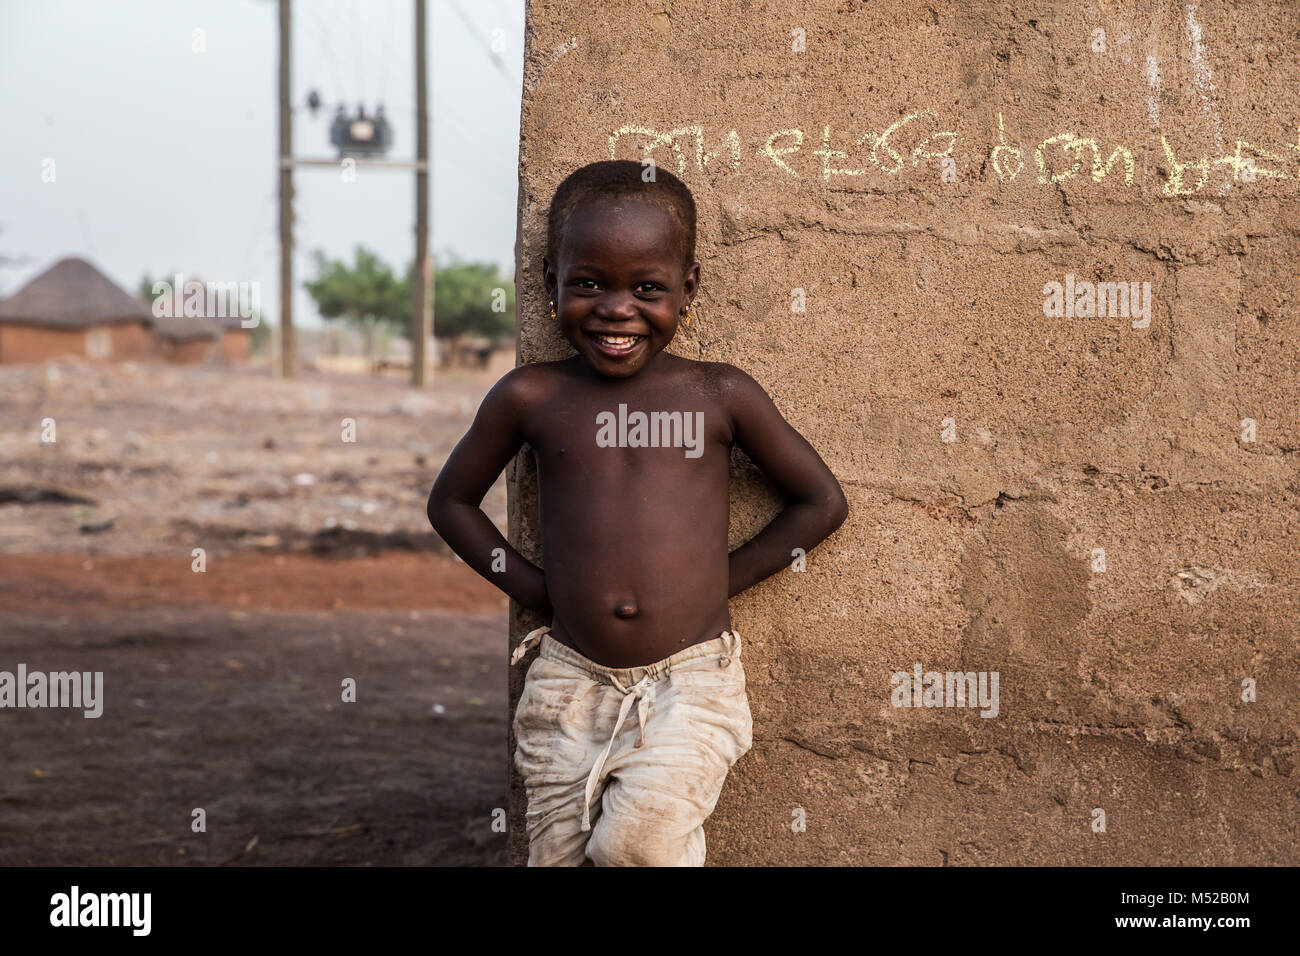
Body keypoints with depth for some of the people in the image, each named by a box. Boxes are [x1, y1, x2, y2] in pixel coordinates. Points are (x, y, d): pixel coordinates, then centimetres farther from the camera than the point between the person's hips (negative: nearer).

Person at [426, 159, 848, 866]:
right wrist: (533, 587, 4)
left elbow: (822, 502, 10)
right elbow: (451, 500, 15)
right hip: (571, 682, 2)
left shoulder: (720, 397, 0)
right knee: (558, 855, 4)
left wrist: (723, 577, 2)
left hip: (691, 681, -2)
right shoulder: (530, 398, 2)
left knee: (640, 839, -23)